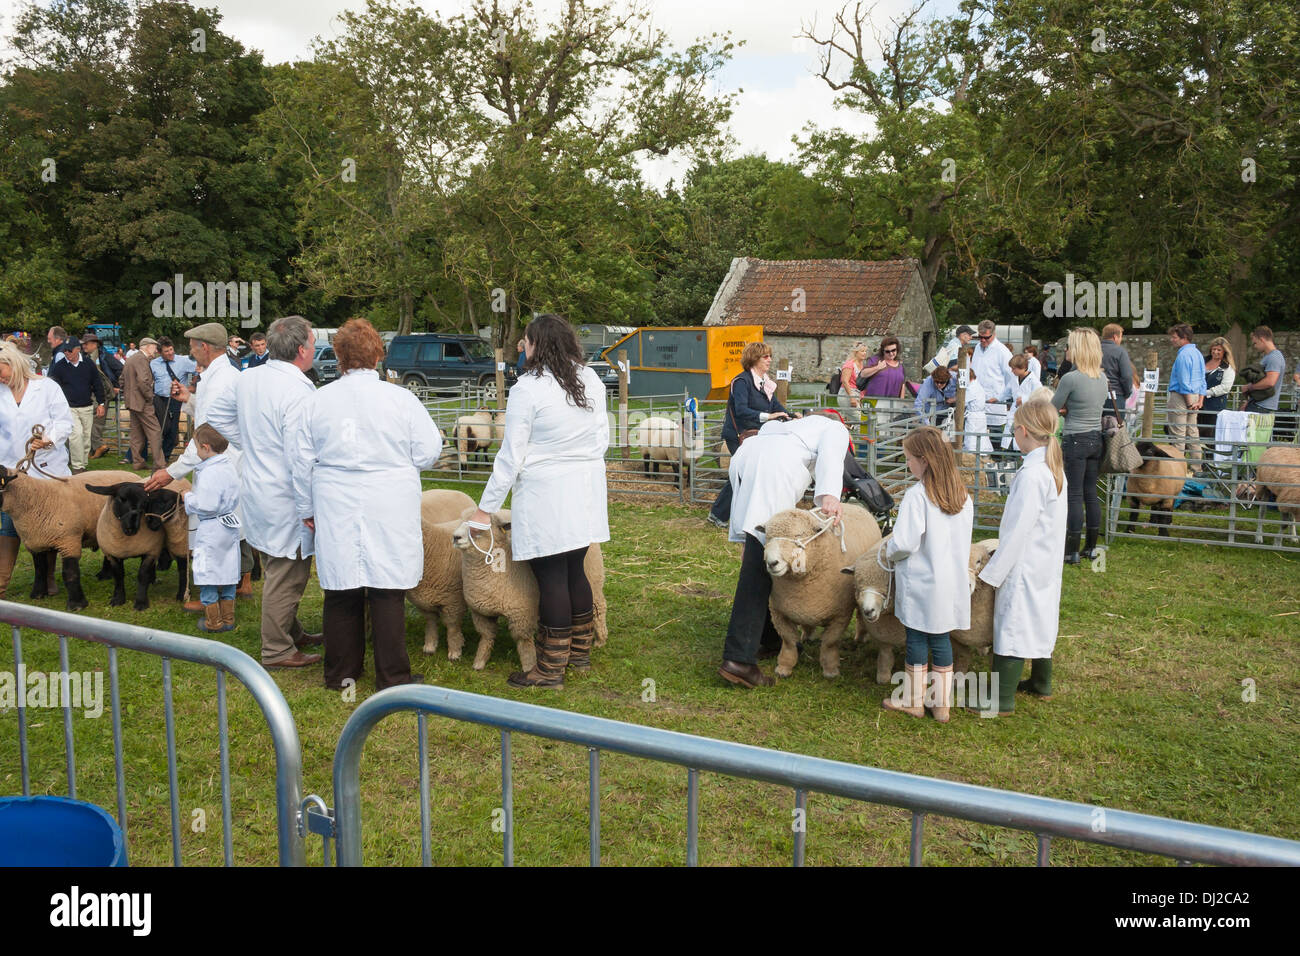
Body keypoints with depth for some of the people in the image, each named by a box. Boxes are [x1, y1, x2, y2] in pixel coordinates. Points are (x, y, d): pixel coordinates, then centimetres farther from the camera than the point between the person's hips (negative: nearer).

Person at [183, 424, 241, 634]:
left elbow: (206, 505, -26)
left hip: (211, 530, -8)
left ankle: (213, 622, 11)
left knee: (207, 575, 4)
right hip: (230, 524, 9)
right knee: (228, 571, 15)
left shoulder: (209, 473, -22)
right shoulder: (230, 467, 5)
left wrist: (189, 497, -8)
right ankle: (228, 619, 22)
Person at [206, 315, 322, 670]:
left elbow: (216, 414, 19)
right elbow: (300, 458, -26)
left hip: (256, 489, 9)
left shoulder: (248, 378, 3)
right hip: (285, 499, -9)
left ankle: (292, 632, 37)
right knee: (286, 574, 3)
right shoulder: (298, 392, -24)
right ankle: (278, 650, 13)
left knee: (278, 570, 22)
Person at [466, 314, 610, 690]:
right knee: (575, 570, 17)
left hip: (545, 496, -7)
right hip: (585, 490, 7)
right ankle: (581, 651, 29)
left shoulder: (528, 389, -13)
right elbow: (602, 438, 12)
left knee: (551, 578, 0)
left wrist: (484, 509, -5)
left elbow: (511, 456, -12)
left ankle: (551, 669, 9)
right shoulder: (591, 381, 5)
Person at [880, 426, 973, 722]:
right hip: (953, 582, 6)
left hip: (921, 584, -6)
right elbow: (964, 540, 12)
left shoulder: (917, 495, -20)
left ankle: (913, 701, 20)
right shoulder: (962, 495, 3)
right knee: (941, 640, 14)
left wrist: (889, 553, -2)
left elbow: (905, 543, -22)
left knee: (916, 639, 8)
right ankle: (942, 704, 20)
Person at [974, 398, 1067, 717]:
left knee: (1012, 627, -3)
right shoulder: (1055, 467, 5)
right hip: (1047, 564, 10)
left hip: (1024, 567, -10)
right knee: (1041, 619, 21)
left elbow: (1018, 530, -23)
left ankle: (1002, 700, 4)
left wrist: (992, 573, -16)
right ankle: (1041, 684, 37)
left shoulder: (1031, 474, -24)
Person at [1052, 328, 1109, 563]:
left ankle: (1072, 551, 3)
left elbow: (1052, 409, -7)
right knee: (1091, 493, 14)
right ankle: (1092, 547, 20)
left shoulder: (1071, 378, -17)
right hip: (1097, 439, 7)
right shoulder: (1103, 379, 6)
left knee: (1074, 495, -1)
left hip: (1075, 441, -7)